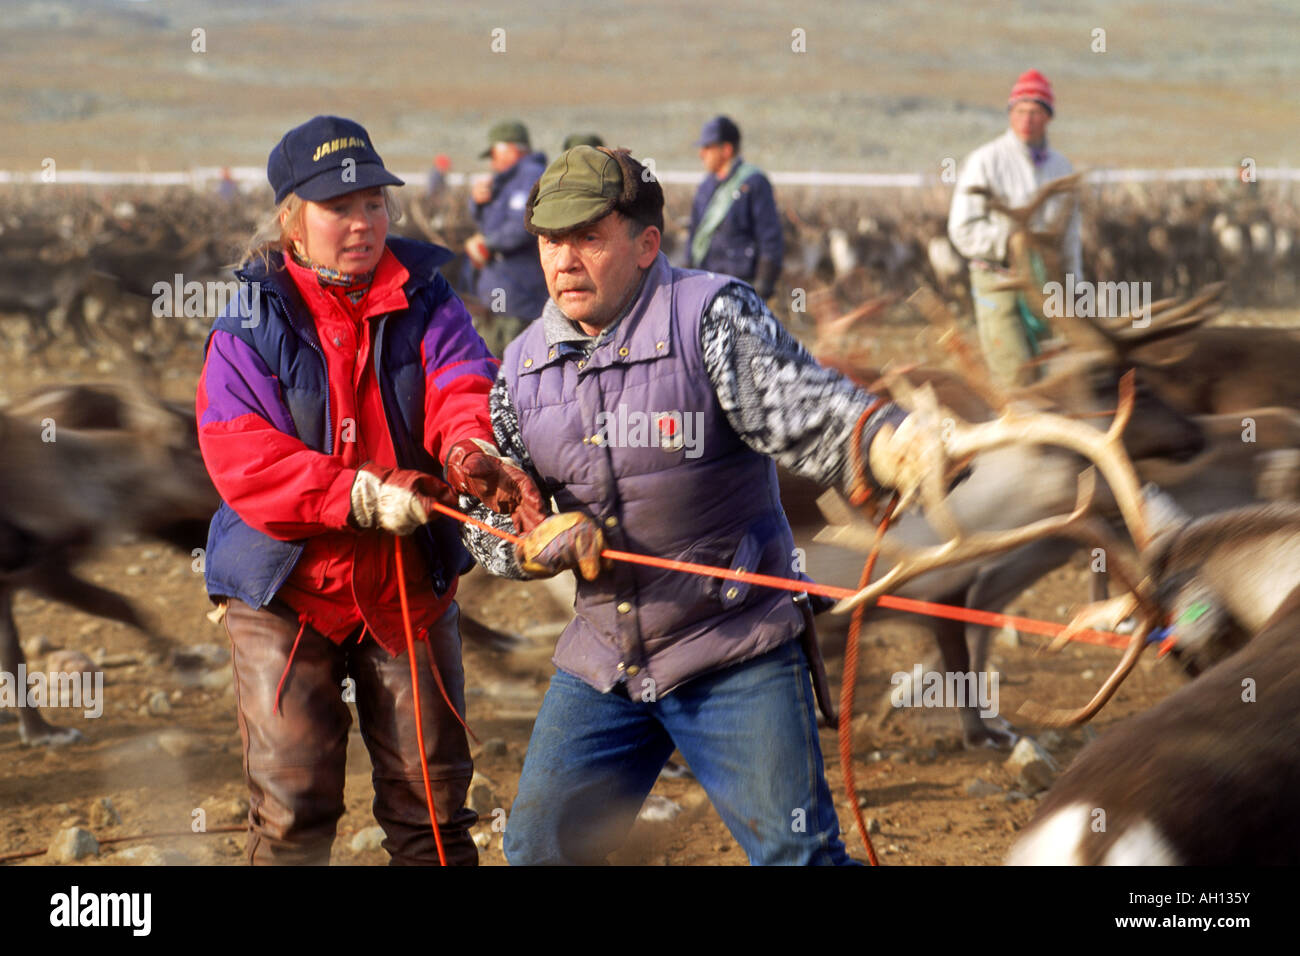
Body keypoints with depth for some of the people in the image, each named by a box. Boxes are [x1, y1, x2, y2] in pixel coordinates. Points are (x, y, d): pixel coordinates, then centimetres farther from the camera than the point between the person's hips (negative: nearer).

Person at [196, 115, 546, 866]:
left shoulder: (423, 300, 1)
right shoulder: (250, 327, -6)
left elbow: (461, 385, -16)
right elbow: (241, 461, -17)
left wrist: (472, 449, -41)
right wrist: (364, 496, -28)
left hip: (410, 587, 2)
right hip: (288, 590, -2)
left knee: (431, 799, 10)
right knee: (293, 808, -2)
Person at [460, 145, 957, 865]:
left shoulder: (710, 316, -11)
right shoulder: (524, 366, 6)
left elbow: (805, 413, -26)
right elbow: (486, 518, 12)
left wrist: (896, 447, -48)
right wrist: (544, 540, -12)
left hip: (737, 660, -5)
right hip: (601, 665, 5)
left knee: (794, 851, -8)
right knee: (541, 846, 10)